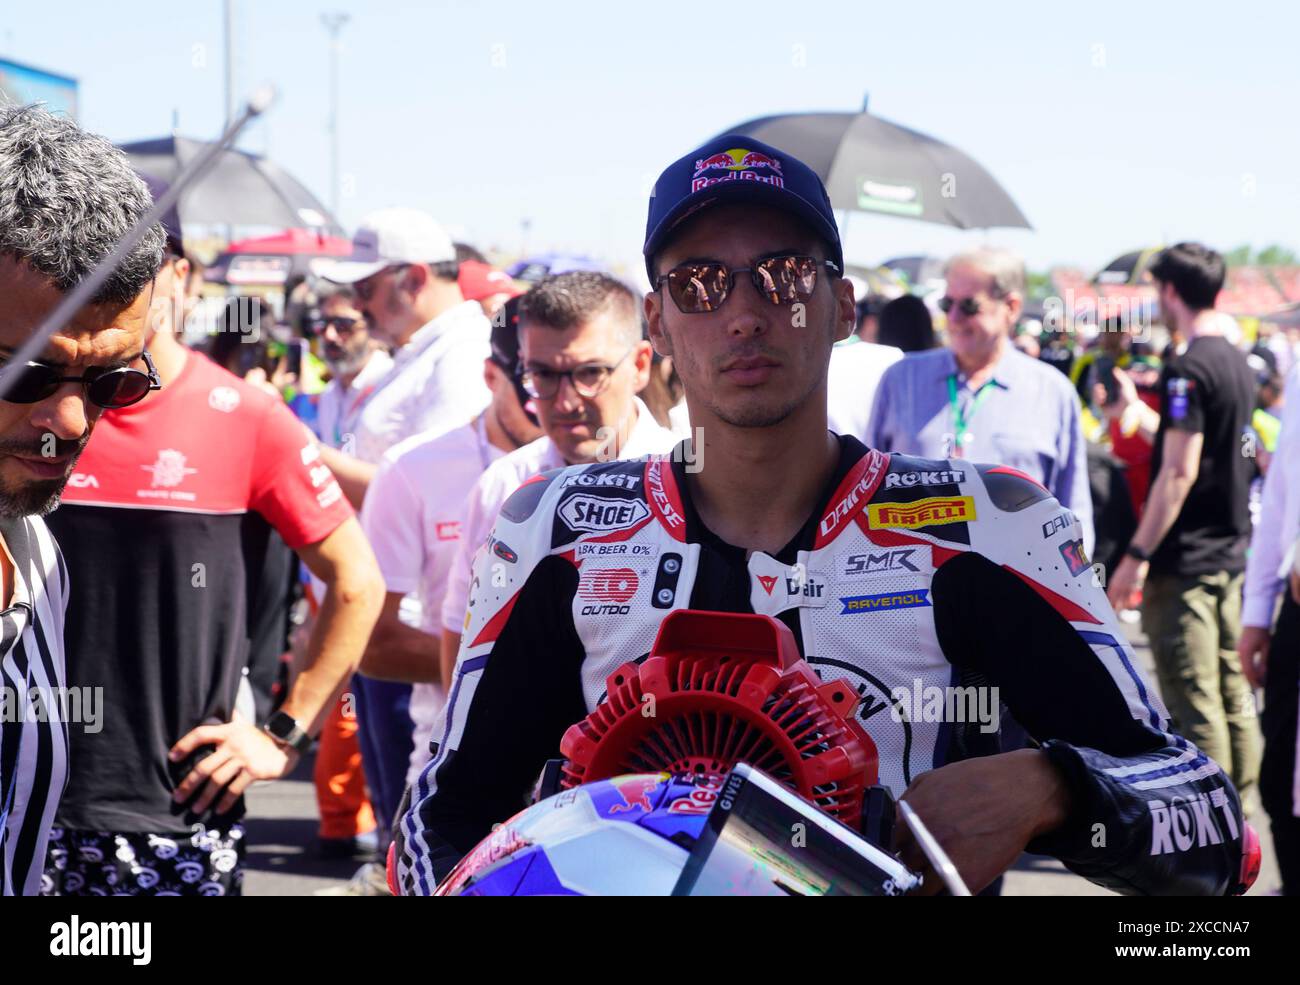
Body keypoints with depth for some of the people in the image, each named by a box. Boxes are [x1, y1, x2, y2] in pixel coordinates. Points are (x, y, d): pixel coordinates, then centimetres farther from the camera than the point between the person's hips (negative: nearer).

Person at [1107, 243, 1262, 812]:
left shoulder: (1188, 369, -16)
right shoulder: (1238, 364, 11)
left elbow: (1179, 472, -21)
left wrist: (1138, 555, -18)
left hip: (1185, 561, -9)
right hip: (1229, 553, 9)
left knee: (1192, 701, -5)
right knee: (1230, 690, 13)